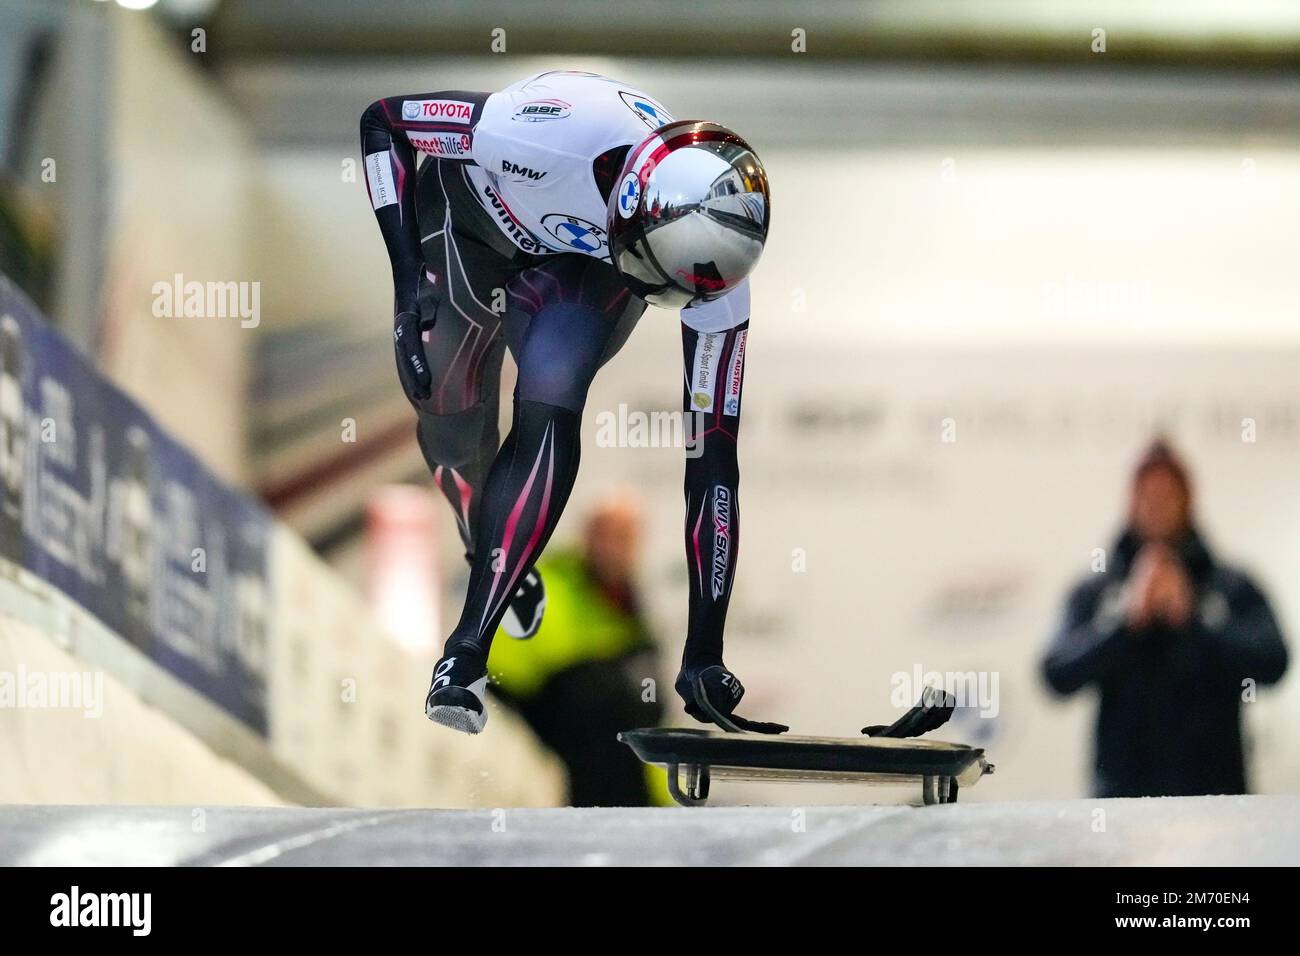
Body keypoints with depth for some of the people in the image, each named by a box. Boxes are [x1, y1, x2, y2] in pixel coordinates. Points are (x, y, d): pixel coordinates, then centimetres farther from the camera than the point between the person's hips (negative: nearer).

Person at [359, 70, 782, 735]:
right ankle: (502, 572, 28)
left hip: (585, 266, 0)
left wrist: (704, 656, -25)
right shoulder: (561, 130, -44)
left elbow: (714, 460, -24)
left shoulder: (709, 266, -33)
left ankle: (468, 652, -22)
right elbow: (381, 120, -26)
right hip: (471, 213, 0)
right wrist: (407, 280, -31)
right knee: (450, 426, -3)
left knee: (549, 413, -24)